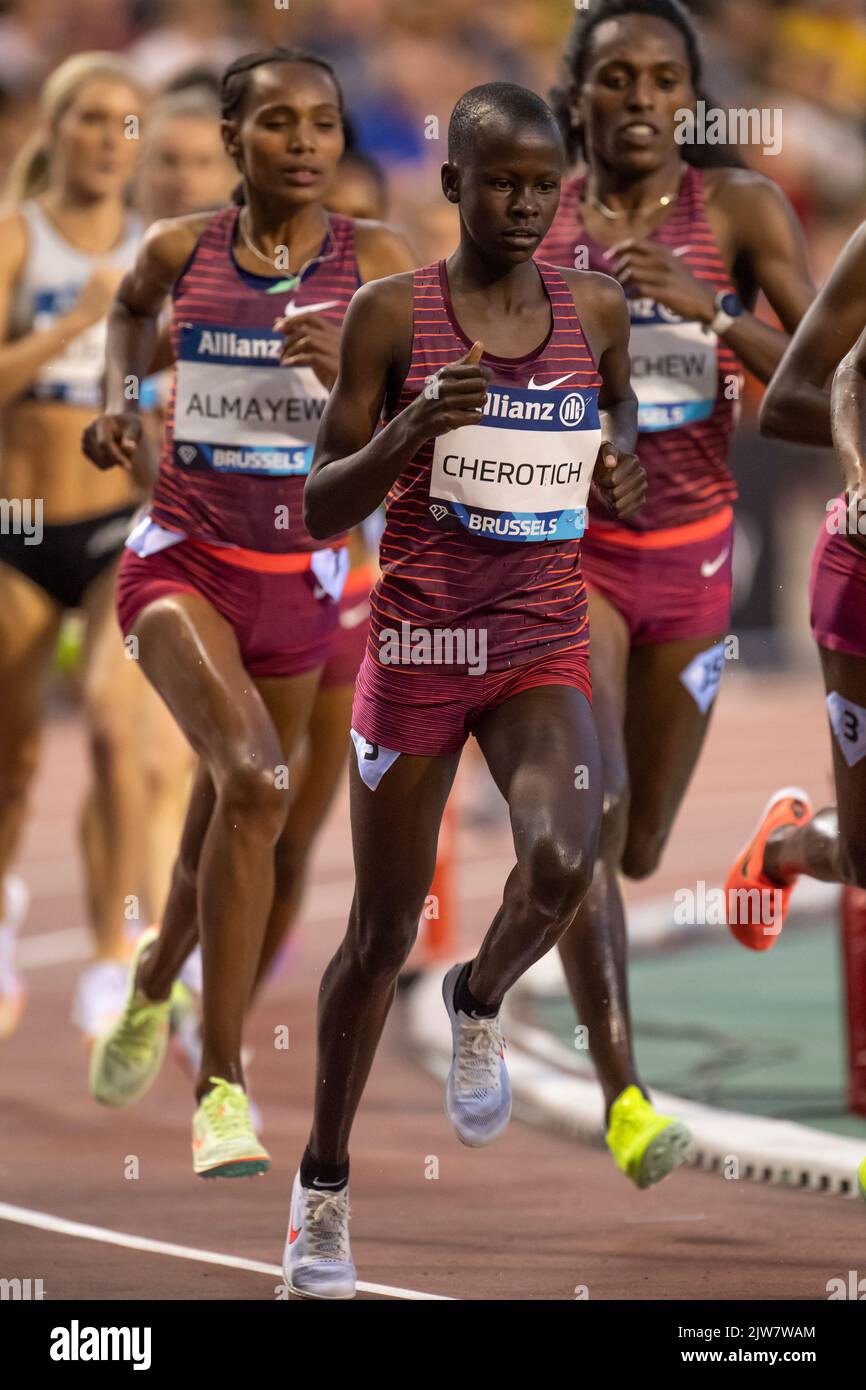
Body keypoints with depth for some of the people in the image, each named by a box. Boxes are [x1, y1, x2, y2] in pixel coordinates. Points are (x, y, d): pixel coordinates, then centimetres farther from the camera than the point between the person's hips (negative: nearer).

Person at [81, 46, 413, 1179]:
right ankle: (223, 1087, -22)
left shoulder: (376, 263, -4)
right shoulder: (180, 249, -1)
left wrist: (348, 376, -24)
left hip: (299, 577, 2)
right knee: (254, 780, -27)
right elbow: (131, 307, 24)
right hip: (182, 561, -2)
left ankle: (155, 980, 54)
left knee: (232, 820, 18)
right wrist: (120, 400, 7)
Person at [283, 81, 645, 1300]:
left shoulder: (596, 308, 2)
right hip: (417, 644, -2)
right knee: (383, 930, 7)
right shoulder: (393, 316, -7)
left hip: (543, 645, 2)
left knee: (564, 862, -25)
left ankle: (480, 1003, 11)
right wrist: (411, 431, -24)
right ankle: (325, 1181, 26)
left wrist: (622, 455, 0)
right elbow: (320, 512, -5)